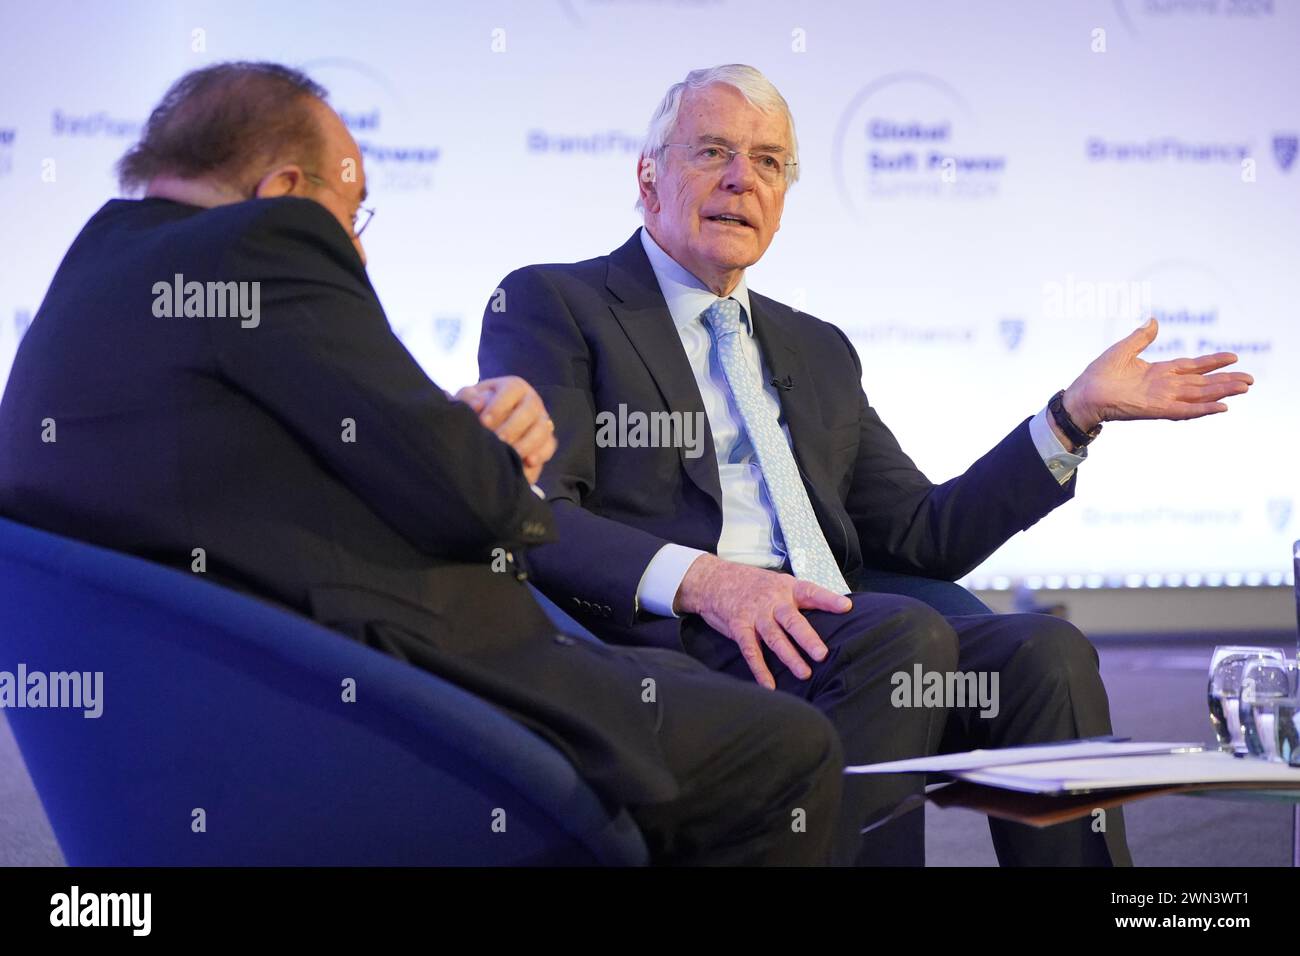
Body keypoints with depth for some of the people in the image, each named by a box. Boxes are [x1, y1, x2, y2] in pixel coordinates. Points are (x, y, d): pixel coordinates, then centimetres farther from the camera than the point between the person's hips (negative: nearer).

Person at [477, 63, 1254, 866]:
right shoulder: (552, 305, 8)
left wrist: (1079, 411, 17)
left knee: (1046, 653, -20)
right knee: (902, 632, -31)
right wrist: (697, 579, -23)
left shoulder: (817, 350, 29)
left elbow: (928, 538, 25)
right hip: (668, 646, -6)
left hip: (822, 640, 6)